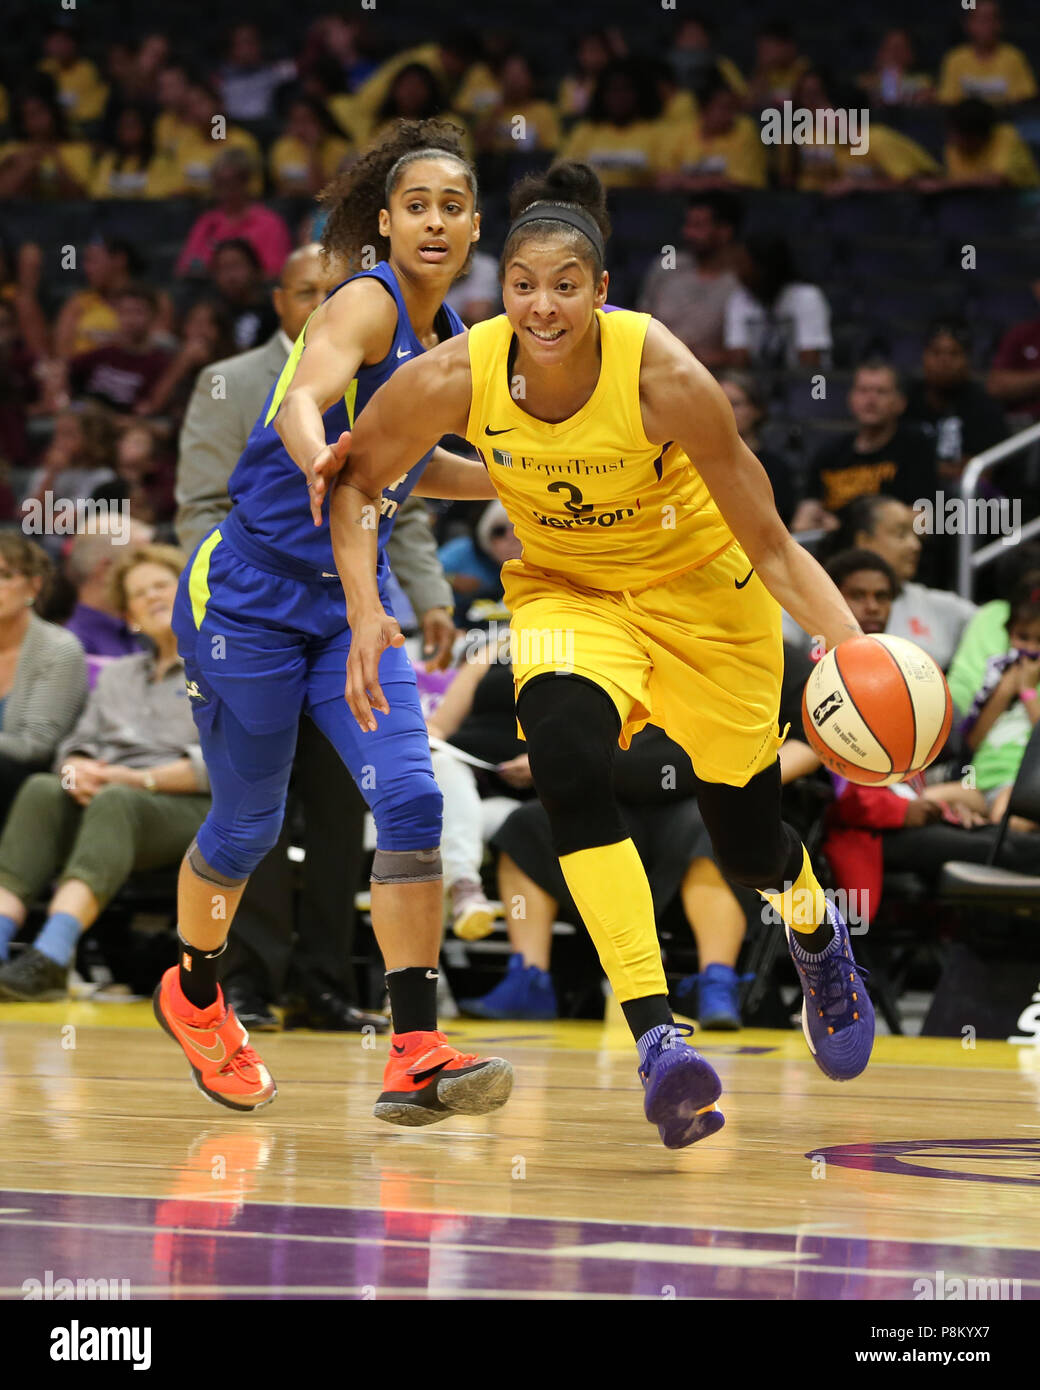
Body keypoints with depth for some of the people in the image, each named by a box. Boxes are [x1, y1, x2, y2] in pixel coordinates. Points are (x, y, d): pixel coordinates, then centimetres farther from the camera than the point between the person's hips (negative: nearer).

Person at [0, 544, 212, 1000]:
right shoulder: (117, 675, 30)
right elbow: (81, 743, 21)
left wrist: (140, 778, -13)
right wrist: (78, 771, -5)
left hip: (190, 808, -5)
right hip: (105, 794, 5)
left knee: (115, 802, -38)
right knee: (41, 790, -27)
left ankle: (51, 957, -60)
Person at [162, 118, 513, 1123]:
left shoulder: (446, 339, 7)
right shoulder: (366, 304, -16)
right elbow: (303, 401, -37)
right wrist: (323, 463, -59)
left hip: (351, 604, 6)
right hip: (248, 595, -6)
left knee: (410, 798, -13)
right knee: (247, 822, 7)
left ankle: (415, 1056, -16)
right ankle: (194, 993, 37)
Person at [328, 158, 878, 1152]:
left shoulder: (665, 377, -31)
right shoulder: (457, 378, -24)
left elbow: (769, 544, -24)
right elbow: (354, 480, -7)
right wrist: (365, 609, -21)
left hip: (701, 590, -1)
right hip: (565, 592, 1)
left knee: (746, 842, 8)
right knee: (566, 753, -31)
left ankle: (815, 931, 48)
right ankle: (656, 1039, -32)